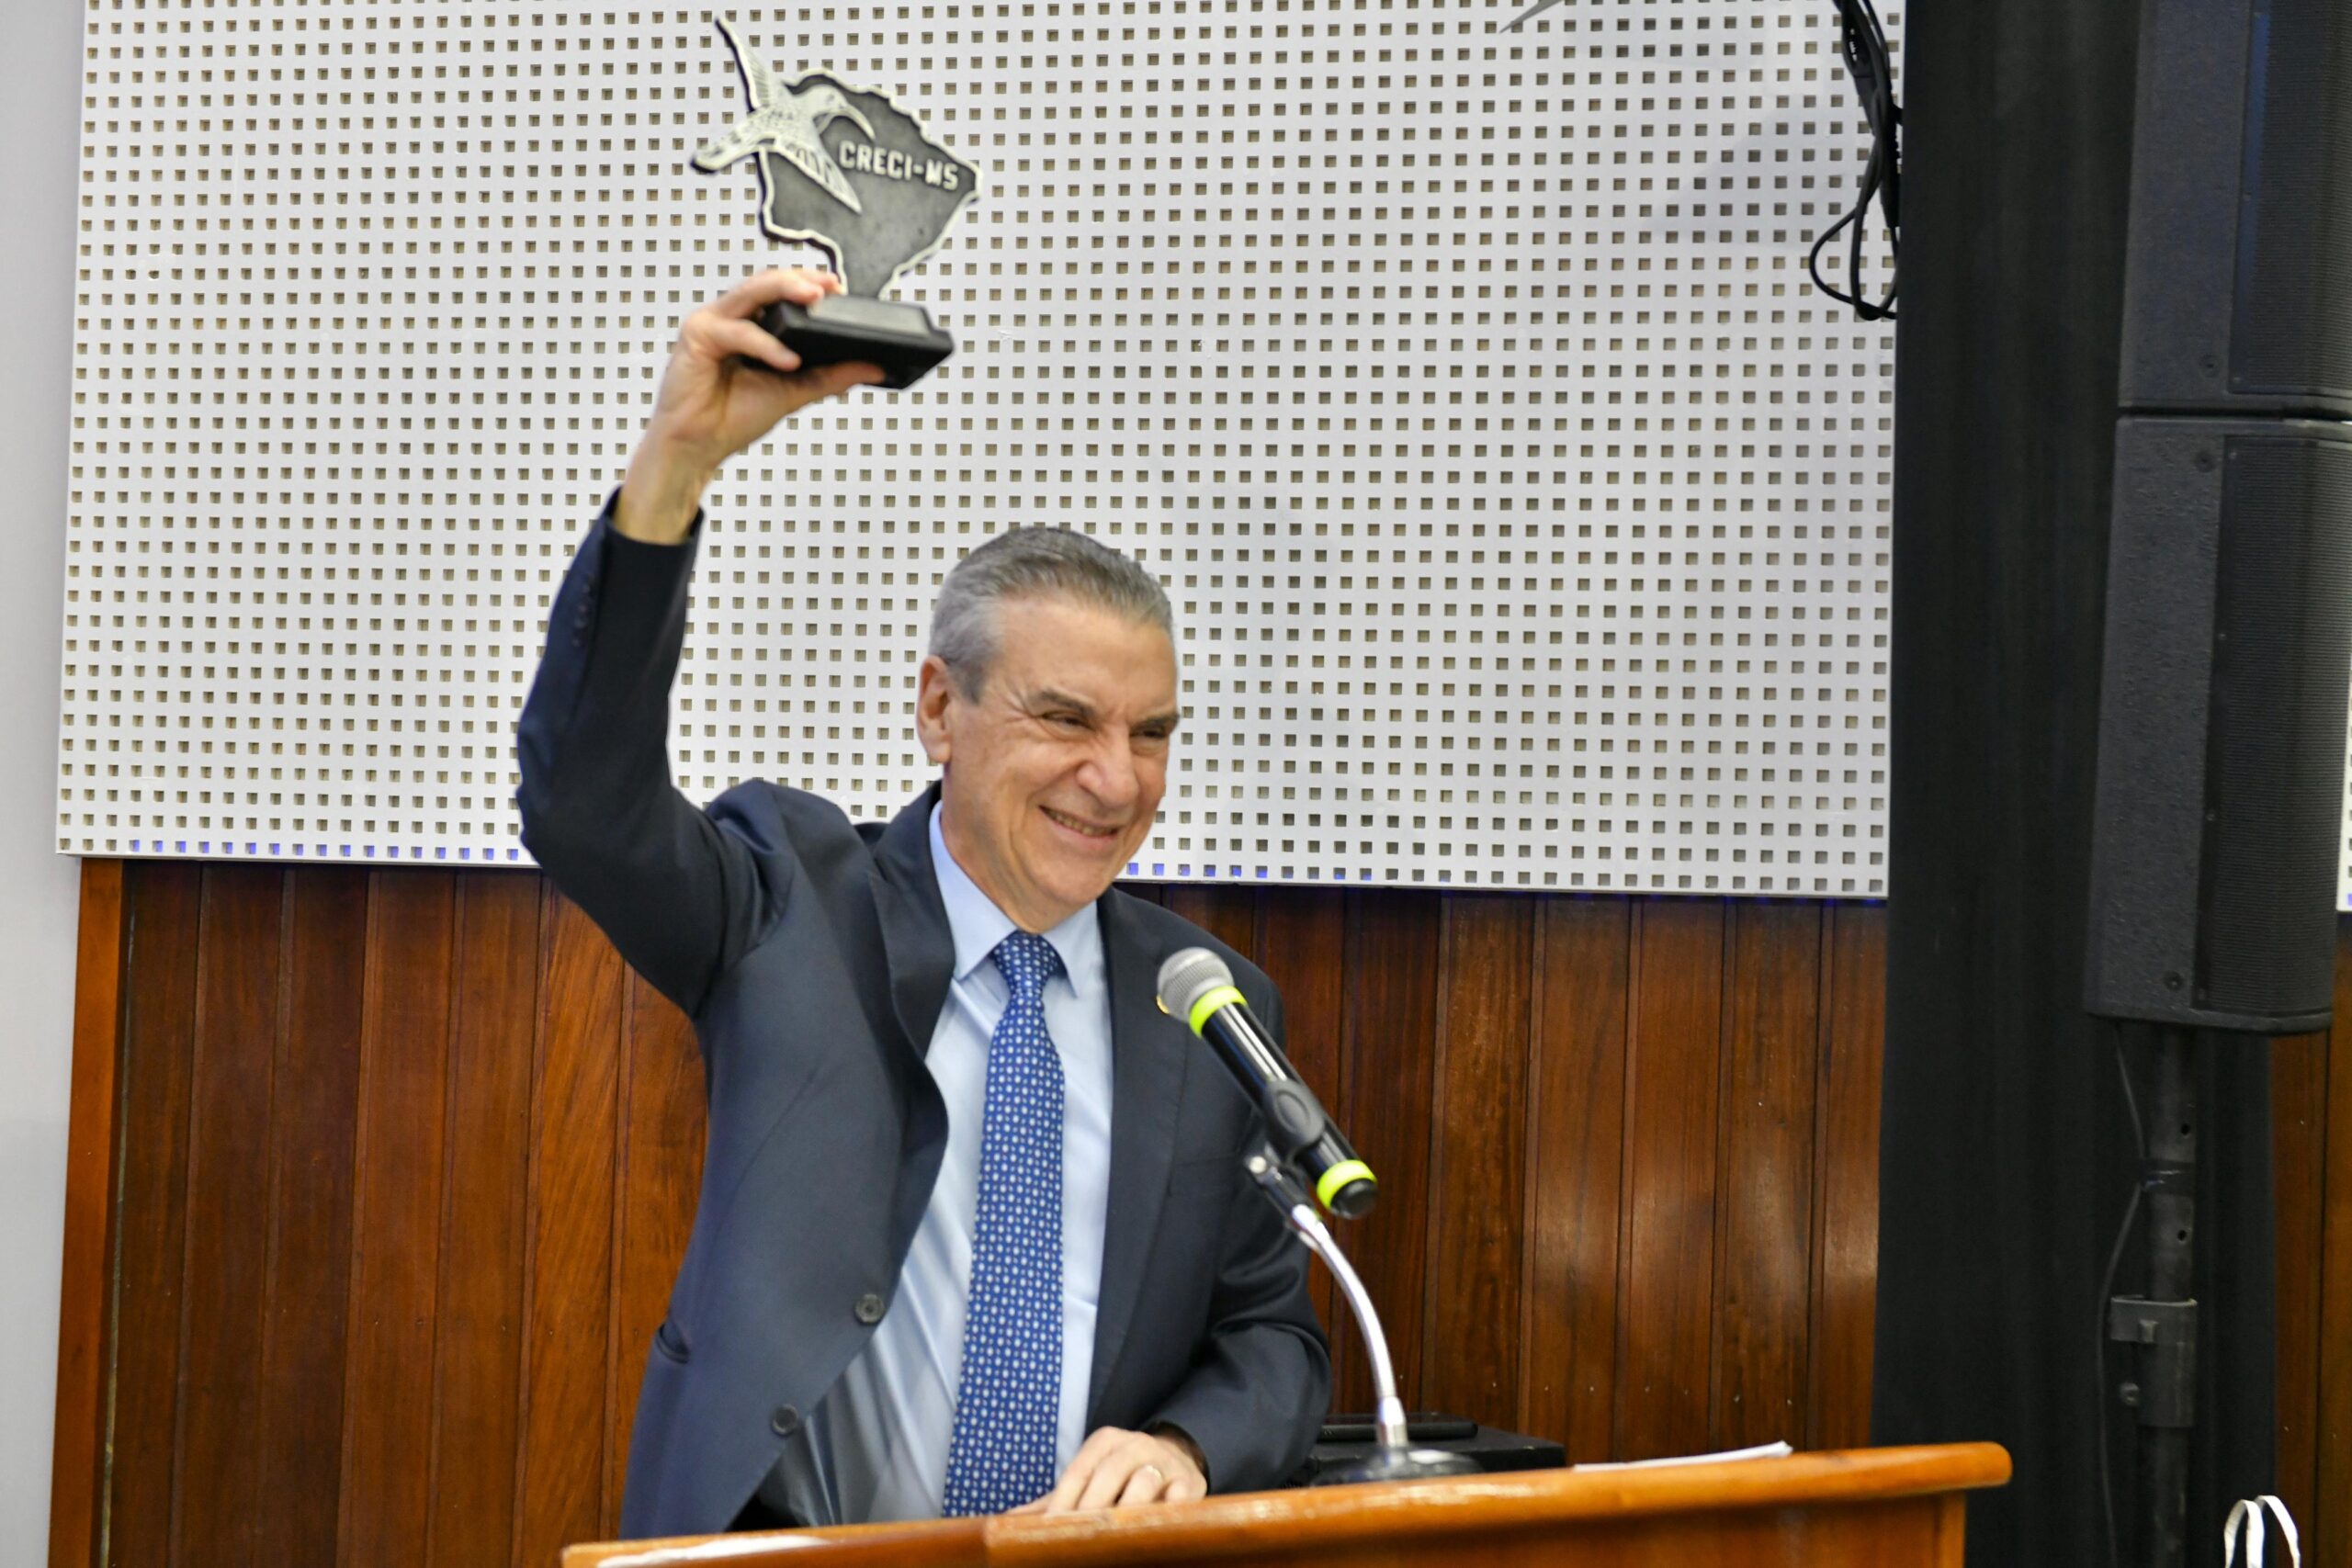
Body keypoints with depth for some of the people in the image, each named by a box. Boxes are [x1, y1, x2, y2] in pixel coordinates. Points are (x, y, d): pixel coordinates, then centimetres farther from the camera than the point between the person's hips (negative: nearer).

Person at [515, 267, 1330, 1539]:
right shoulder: (794, 906, 3)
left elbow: (1272, 1335, 12)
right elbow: (582, 802, -13)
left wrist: (1184, 1446, -11)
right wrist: (675, 461, -22)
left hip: (1098, 1545, 4)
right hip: (785, 1542, -4)